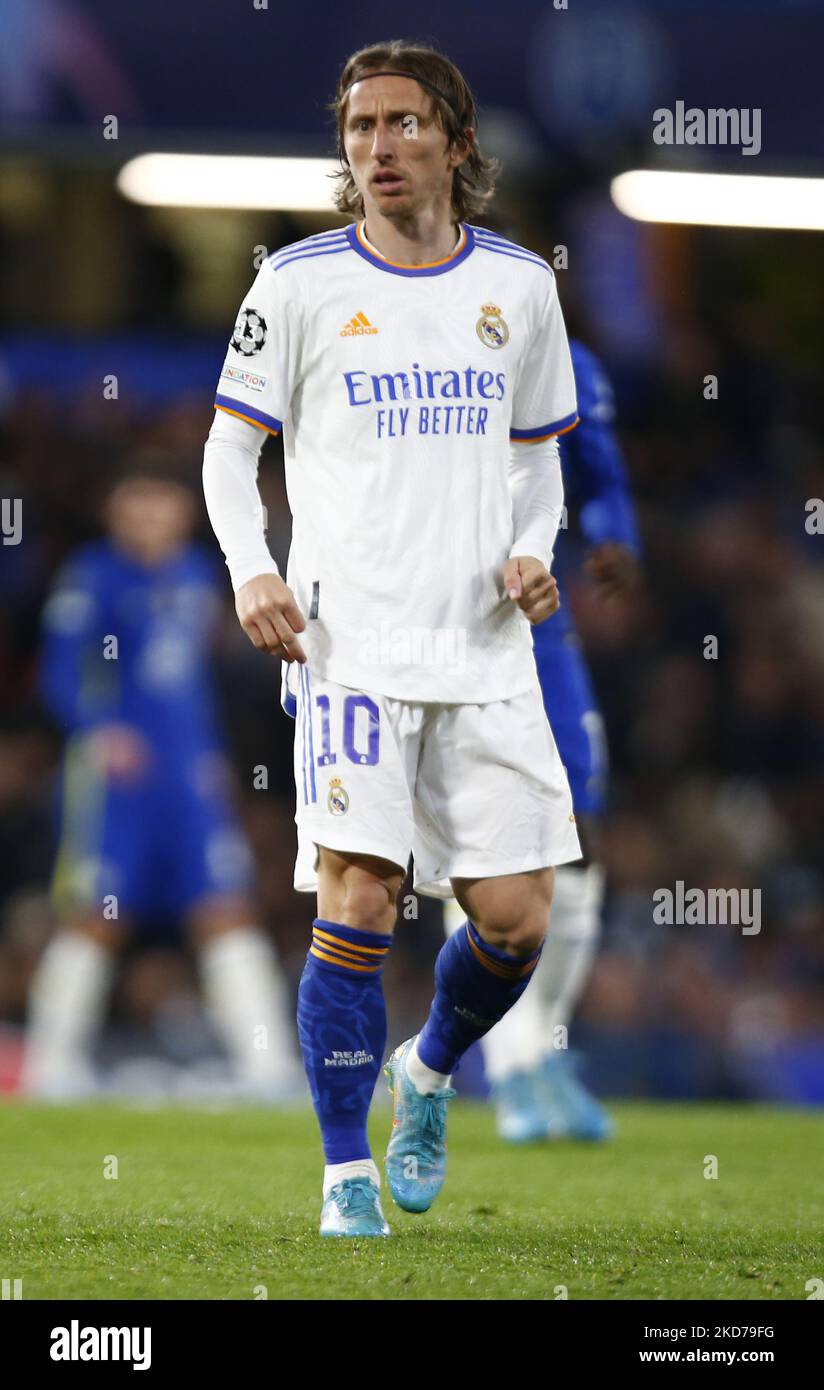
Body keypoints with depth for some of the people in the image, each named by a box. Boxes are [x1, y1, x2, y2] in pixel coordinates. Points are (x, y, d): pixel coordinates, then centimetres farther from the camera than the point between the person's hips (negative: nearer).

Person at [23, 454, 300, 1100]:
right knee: (96, 917, -2)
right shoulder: (92, 576, -6)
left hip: (192, 775, 5)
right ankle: (52, 1062, 9)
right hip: (114, 766, -5)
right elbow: (60, 673, -11)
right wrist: (98, 730, -26)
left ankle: (268, 1062, -3)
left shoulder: (197, 574, 14)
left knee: (227, 908, -2)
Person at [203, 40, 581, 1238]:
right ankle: (347, 1174, 1)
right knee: (357, 907, -12)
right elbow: (229, 448, 7)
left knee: (516, 923, 0)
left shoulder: (519, 285, 9)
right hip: (350, 639, -3)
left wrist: (533, 553, 0)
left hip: (488, 647, 3)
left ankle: (429, 1073, 31)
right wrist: (251, 570, -9)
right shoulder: (300, 282, 1)